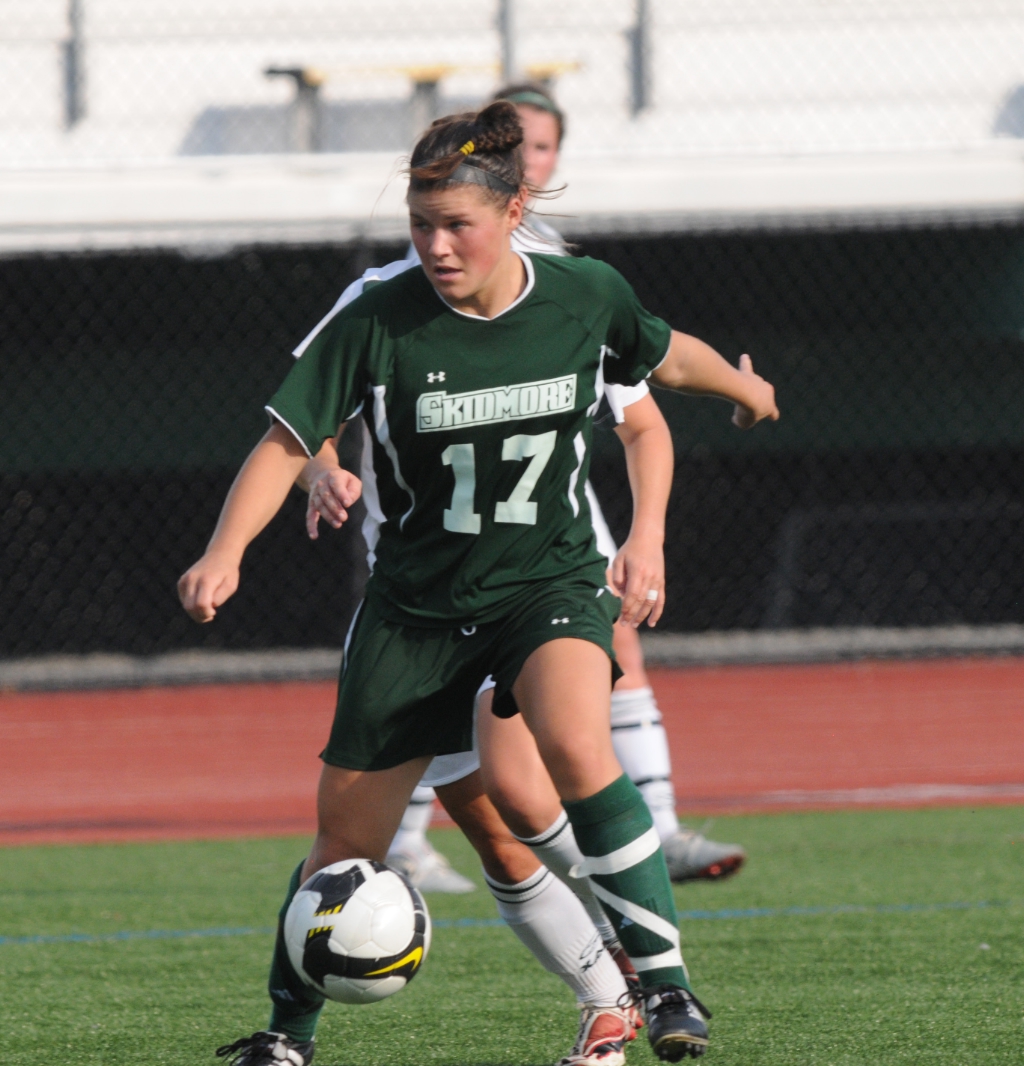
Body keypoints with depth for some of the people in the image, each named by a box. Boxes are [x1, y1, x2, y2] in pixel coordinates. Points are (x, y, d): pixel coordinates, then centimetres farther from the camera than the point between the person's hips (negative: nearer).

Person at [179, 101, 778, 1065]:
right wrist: (226, 553, -26)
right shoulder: (376, 323, -15)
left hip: (550, 580, 0)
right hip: (415, 603, 0)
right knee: (347, 841, 4)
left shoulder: (587, 299, -8)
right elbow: (287, 444, -11)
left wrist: (744, 387, 34)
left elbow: (665, 355, 14)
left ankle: (664, 977, -22)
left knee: (574, 745, -32)